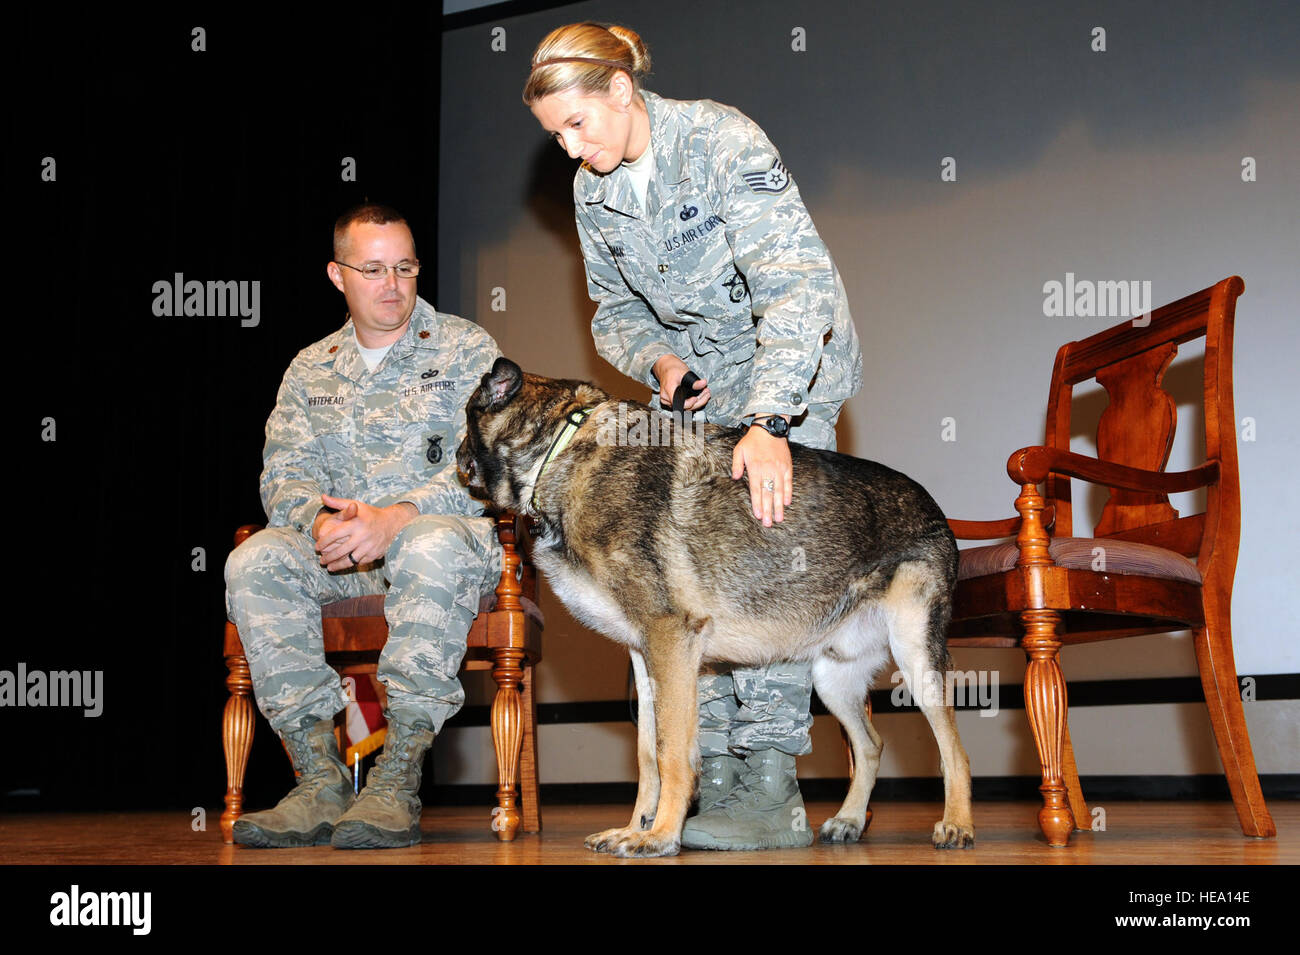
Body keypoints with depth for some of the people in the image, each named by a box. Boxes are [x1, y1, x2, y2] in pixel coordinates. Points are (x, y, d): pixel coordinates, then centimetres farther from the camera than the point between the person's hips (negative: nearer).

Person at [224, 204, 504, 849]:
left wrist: (395, 518, -25)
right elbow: (284, 475, 8)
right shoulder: (310, 370, 17)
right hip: (340, 552, 4)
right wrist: (321, 521, -18)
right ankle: (320, 779, -27)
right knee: (253, 561, -26)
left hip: (452, 530, -4)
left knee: (432, 548, -40)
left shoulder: (465, 348, 5)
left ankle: (397, 781, -38)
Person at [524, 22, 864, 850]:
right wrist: (657, 360, -11)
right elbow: (616, 313, 13)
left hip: (792, 363, -7)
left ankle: (771, 786, -17)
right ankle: (713, 773, 3)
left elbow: (799, 284, -31)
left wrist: (768, 421, -41)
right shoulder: (593, 190, 0)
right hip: (695, 378, 7)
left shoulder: (722, 143, -23)